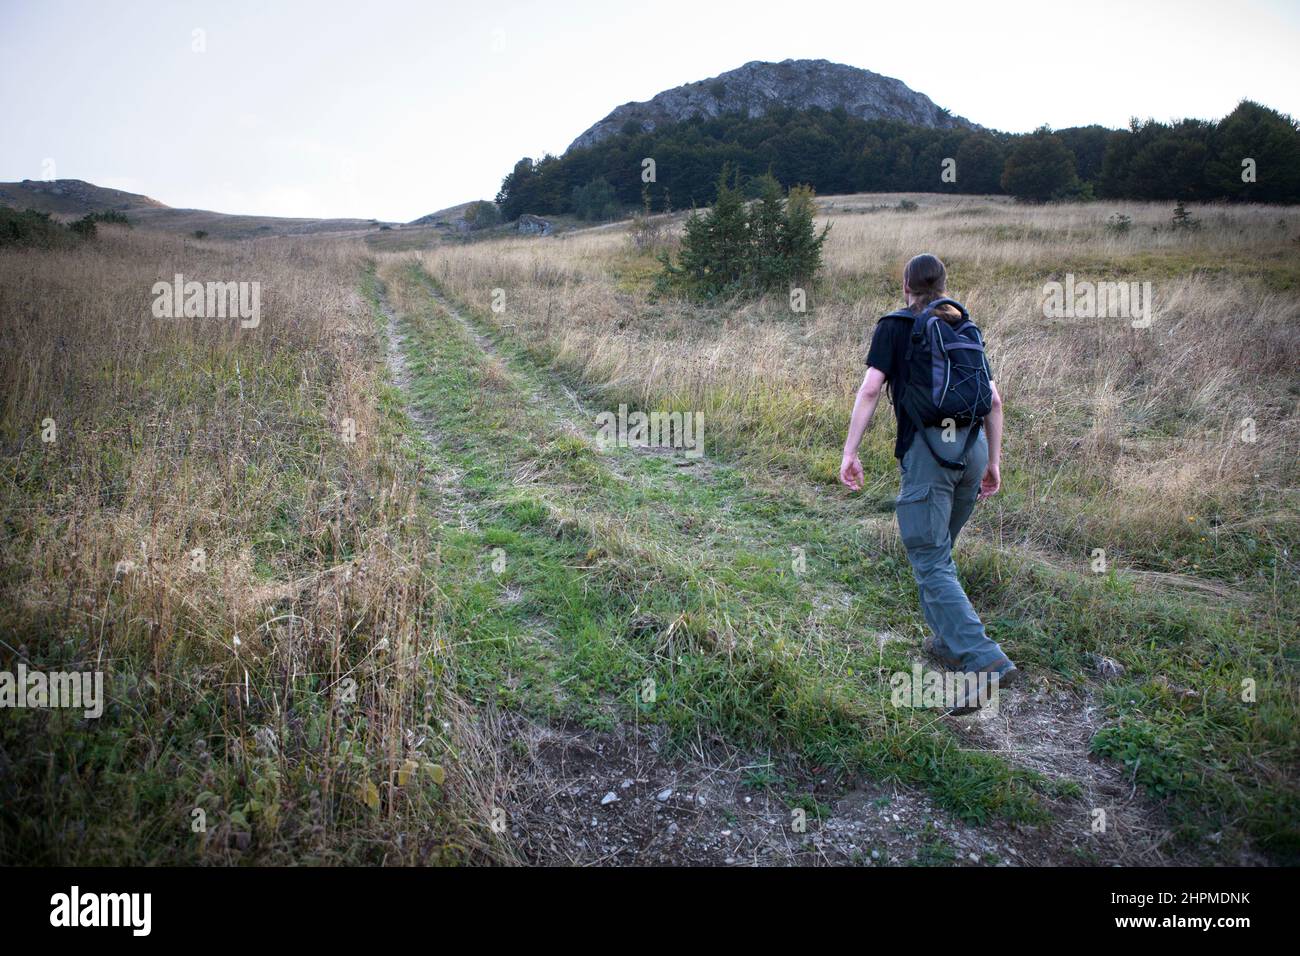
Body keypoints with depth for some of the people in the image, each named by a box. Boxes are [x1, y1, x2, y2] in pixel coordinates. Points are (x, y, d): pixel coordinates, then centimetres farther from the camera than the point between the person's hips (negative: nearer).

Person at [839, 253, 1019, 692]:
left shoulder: (894, 327, 6)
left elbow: (870, 389, -7)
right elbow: (994, 400, 16)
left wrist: (849, 453, -7)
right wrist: (993, 461, 22)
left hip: (926, 447, -6)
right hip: (972, 444, 6)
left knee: (929, 562, -4)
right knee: (940, 549, 22)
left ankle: (985, 659, -12)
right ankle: (949, 642, 28)